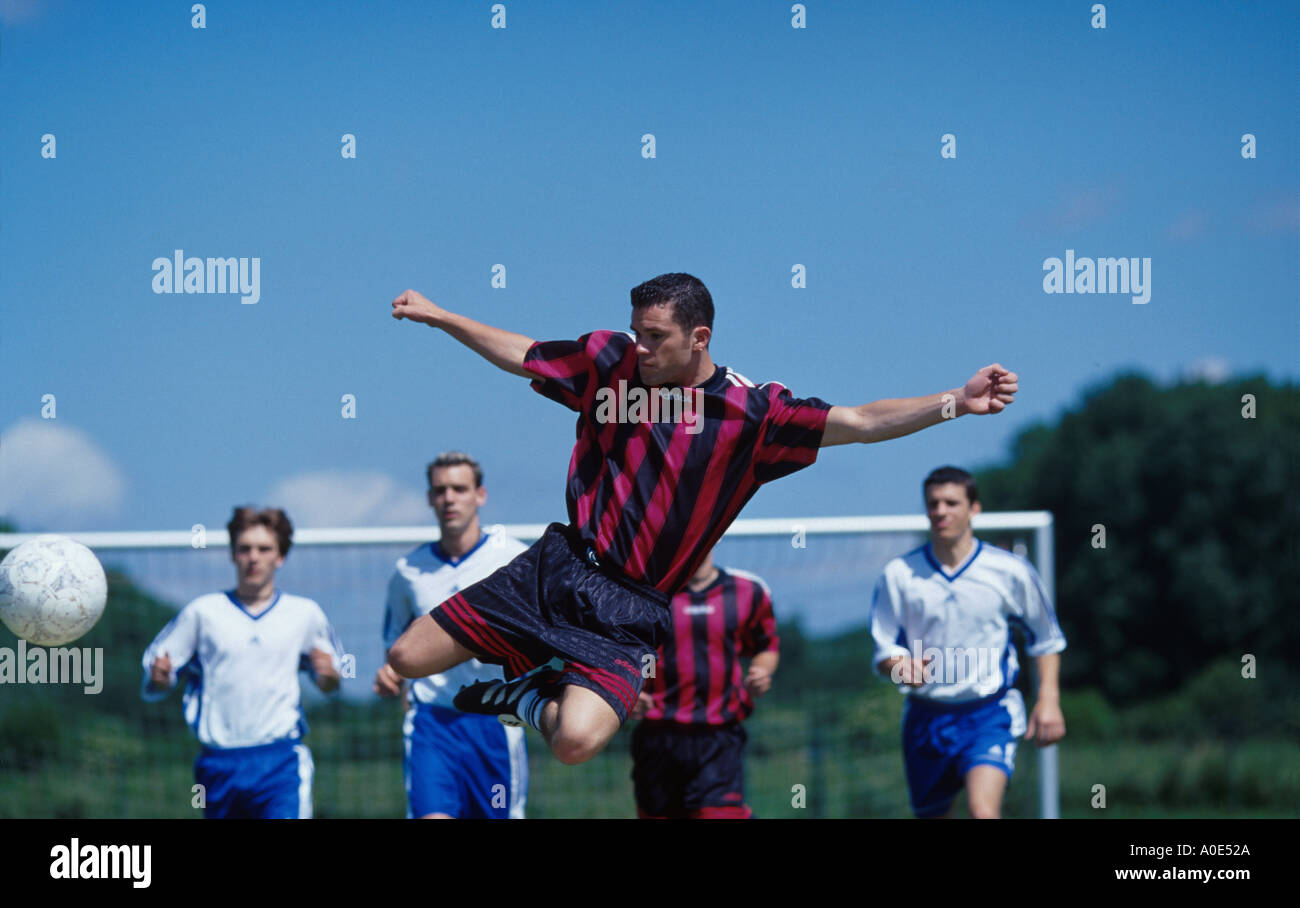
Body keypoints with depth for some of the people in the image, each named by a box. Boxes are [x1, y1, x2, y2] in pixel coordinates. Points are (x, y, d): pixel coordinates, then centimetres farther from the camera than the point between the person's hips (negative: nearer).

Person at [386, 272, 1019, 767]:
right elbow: (520, 355, 19)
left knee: (578, 741, -28)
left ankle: (533, 699, 9)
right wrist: (438, 316, 19)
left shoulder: (750, 411, -8)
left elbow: (859, 423, -12)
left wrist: (957, 402, -23)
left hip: (628, 610, -3)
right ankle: (539, 680, 23)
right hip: (557, 567, 3)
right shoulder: (609, 361, 2)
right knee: (408, 660, -3)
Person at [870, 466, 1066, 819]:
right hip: (927, 717, 3)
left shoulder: (1010, 571, -2)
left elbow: (1046, 638, 12)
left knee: (983, 810, -24)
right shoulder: (899, 574, 0)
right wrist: (902, 667, -22)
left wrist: (1048, 699, 2)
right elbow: (884, 651, 1)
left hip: (990, 713, -3)